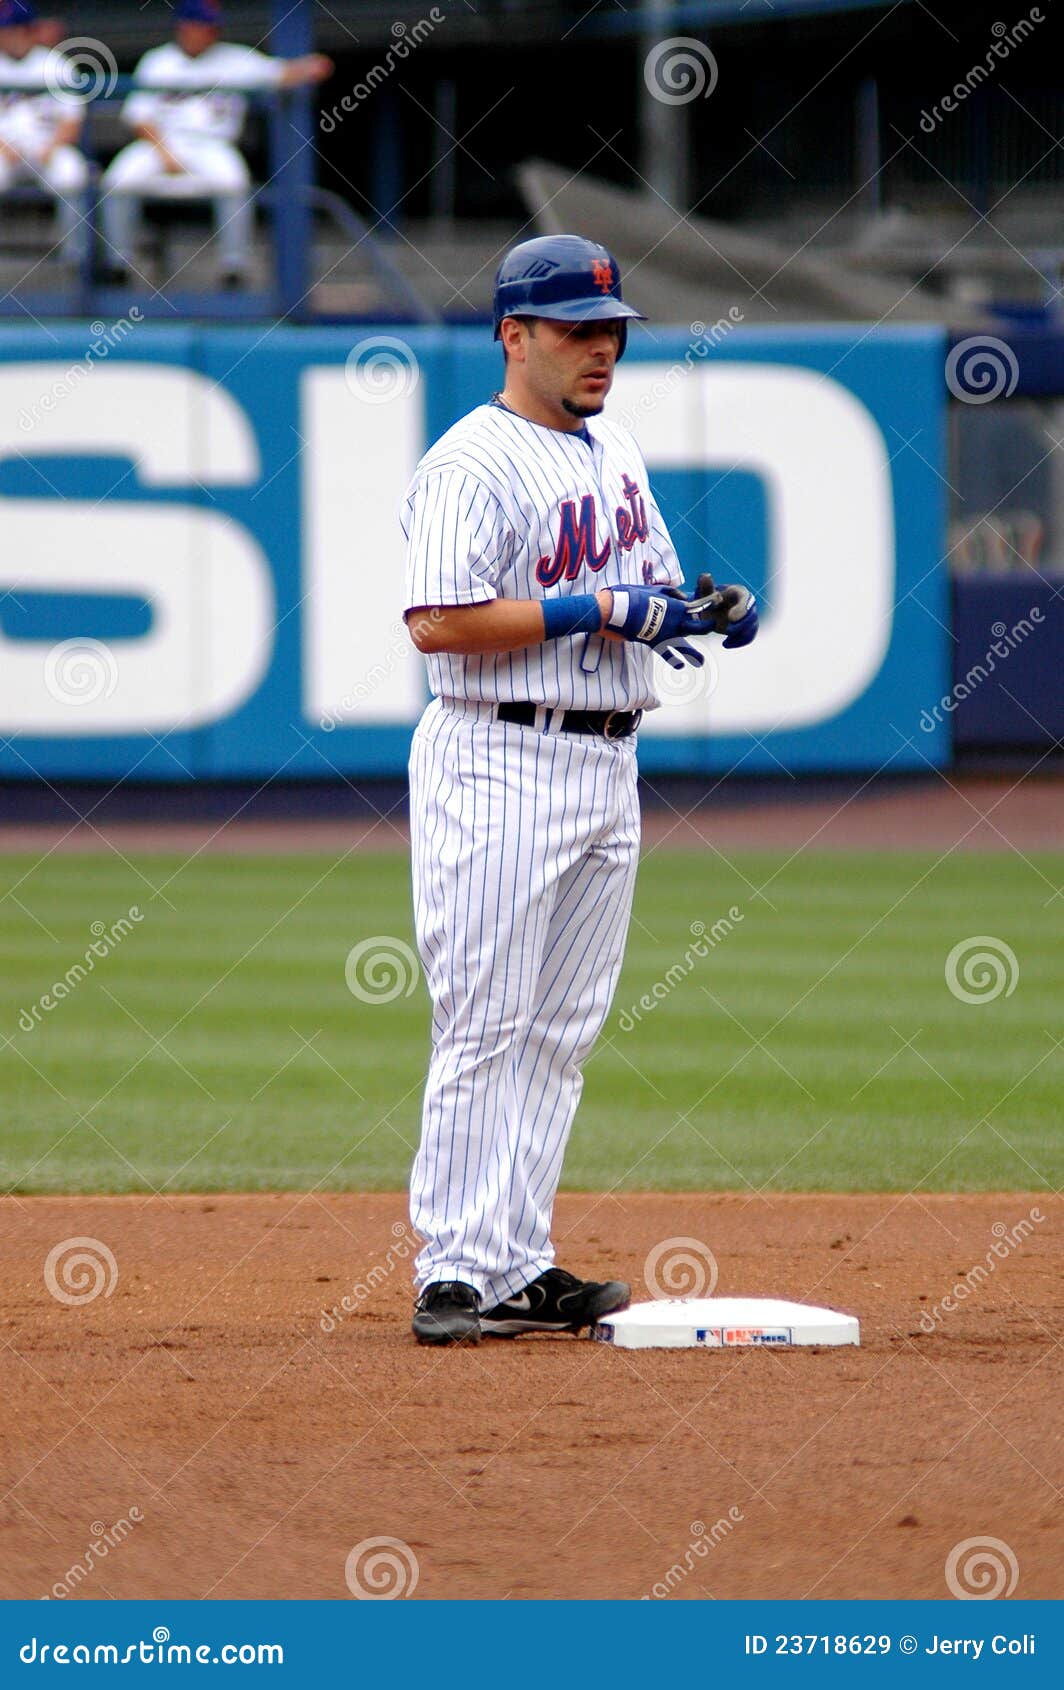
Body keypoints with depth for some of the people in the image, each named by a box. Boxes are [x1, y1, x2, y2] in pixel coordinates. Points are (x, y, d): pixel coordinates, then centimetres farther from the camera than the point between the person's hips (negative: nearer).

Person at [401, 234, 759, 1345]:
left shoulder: (617, 455, 15)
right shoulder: (472, 464, -11)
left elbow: (652, 595, 25)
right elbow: (438, 623, -21)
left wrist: (713, 613, 3)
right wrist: (596, 609, -20)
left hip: (607, 767, 8)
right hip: (499, 764, -8)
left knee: (561, 1033, 9)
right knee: (484, 1029, -9)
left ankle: (520, 1266, 13)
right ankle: (453, 1274, -8)